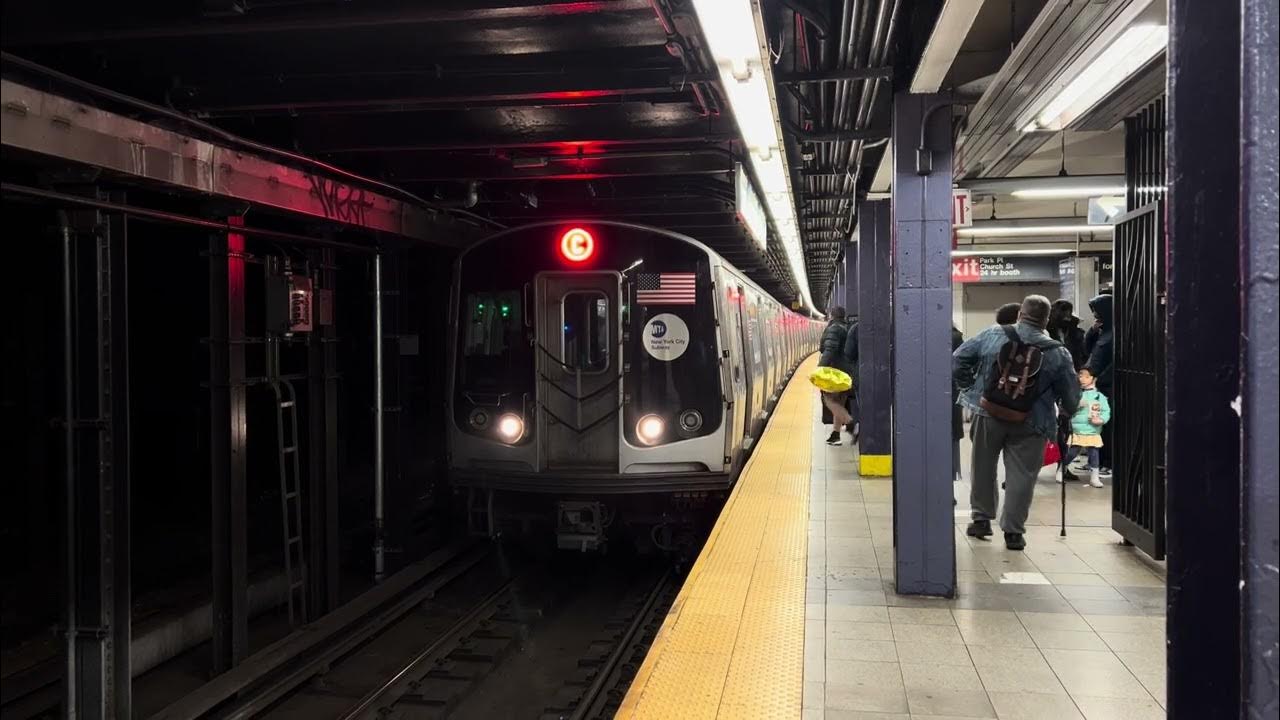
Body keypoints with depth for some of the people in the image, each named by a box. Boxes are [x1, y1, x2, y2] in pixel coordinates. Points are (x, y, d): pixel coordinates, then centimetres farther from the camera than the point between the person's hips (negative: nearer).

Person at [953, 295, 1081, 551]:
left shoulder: (992, 335, -3)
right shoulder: (1057, 353, -5)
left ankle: (981, 518, 25)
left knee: (983, 468, 17)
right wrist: (1064, 408, 21)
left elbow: (958, 360, 0)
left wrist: (970, 387, 11)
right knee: (1021, 475, 6)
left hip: (988, 415, 1)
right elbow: (1071, 397, 0)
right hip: (1029, 425, -1)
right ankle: (1013, 531, 8)